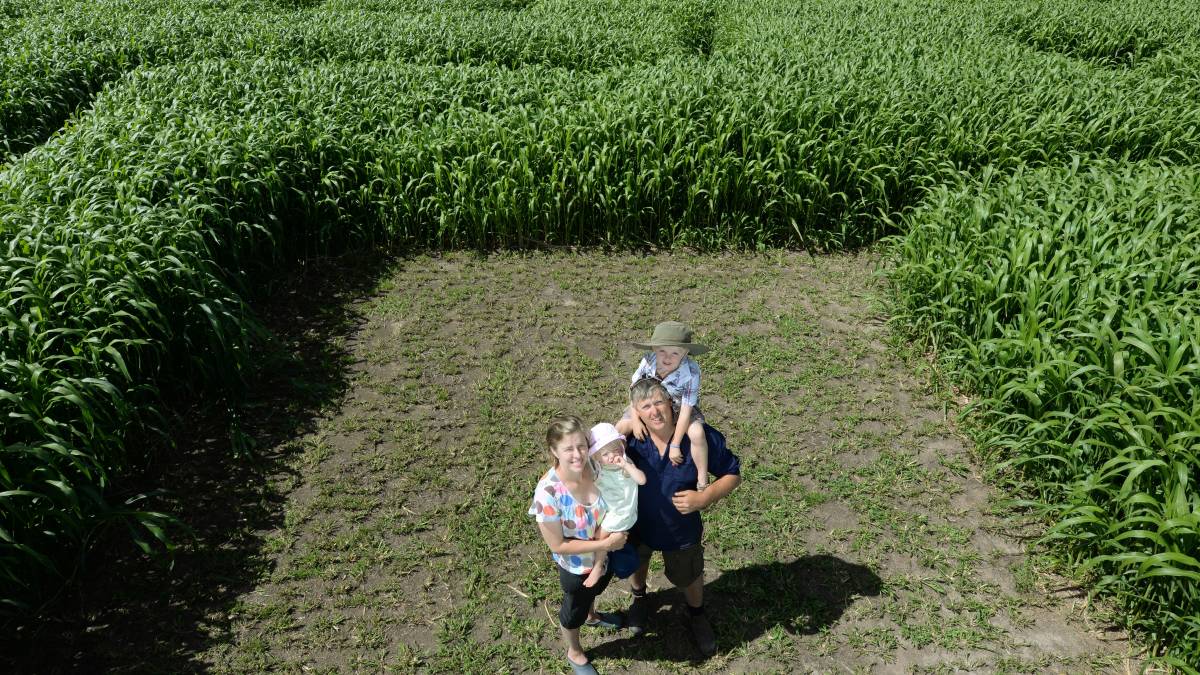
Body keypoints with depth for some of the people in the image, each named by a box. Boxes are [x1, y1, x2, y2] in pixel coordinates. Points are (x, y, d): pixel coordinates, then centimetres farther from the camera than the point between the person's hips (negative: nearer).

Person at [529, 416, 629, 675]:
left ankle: (592, 616, 70)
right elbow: (557, 545, -27)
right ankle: (574, 654, 57)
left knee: (593, 591, 36)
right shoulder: (548, 492, -38)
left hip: (605, 557, 4)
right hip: (577, 567, -4)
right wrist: (605, 544, -27)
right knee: (575, 609, 26)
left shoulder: (596, 466, -27)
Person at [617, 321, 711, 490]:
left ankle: (702, 481, -11)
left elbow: (685, 410, -30)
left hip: (680, 409, -3)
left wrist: (675, 445, -28)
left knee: (697, 433, -31)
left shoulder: (690, 373, -34)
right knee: (621, 428, -11)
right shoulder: (648, 360, -26)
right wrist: (636, 420, -21)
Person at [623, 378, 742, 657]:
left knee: (689, 579, 26)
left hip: (682, 529, -1)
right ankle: (639, 599, 67)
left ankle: (697, 616, 59)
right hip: (637, 525, 1)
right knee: (636, 566, 32)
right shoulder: (630, 438, -26)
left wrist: (704, 498, -32)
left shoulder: (701, 437, -28)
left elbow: (733, 474, -16)